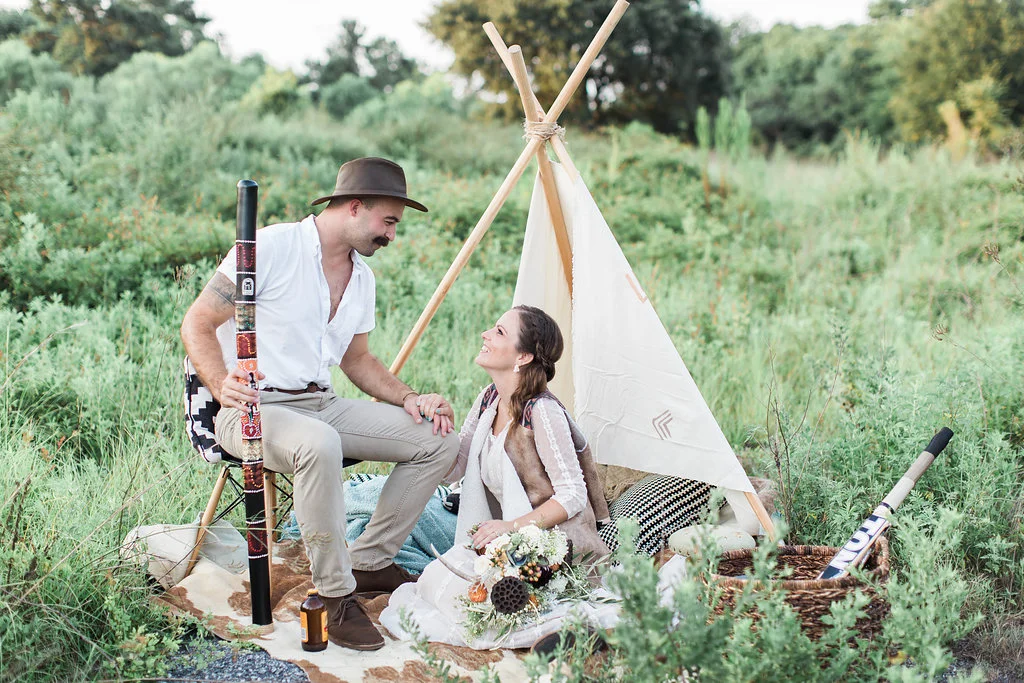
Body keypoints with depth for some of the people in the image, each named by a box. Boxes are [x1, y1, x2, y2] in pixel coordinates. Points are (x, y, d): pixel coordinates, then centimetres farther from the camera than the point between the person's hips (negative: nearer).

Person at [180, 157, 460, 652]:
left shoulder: (362, 276, 13)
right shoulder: (272, 248, -12)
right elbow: (197, 324, -11)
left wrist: (408, 399, 5)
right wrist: (221, 385, -29)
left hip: (322, 405, 8)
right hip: (254, 408, -8)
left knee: (438, 441, -3)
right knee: (320, 445, -41)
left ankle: (370, 560, 8)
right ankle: (335, 596, -25)